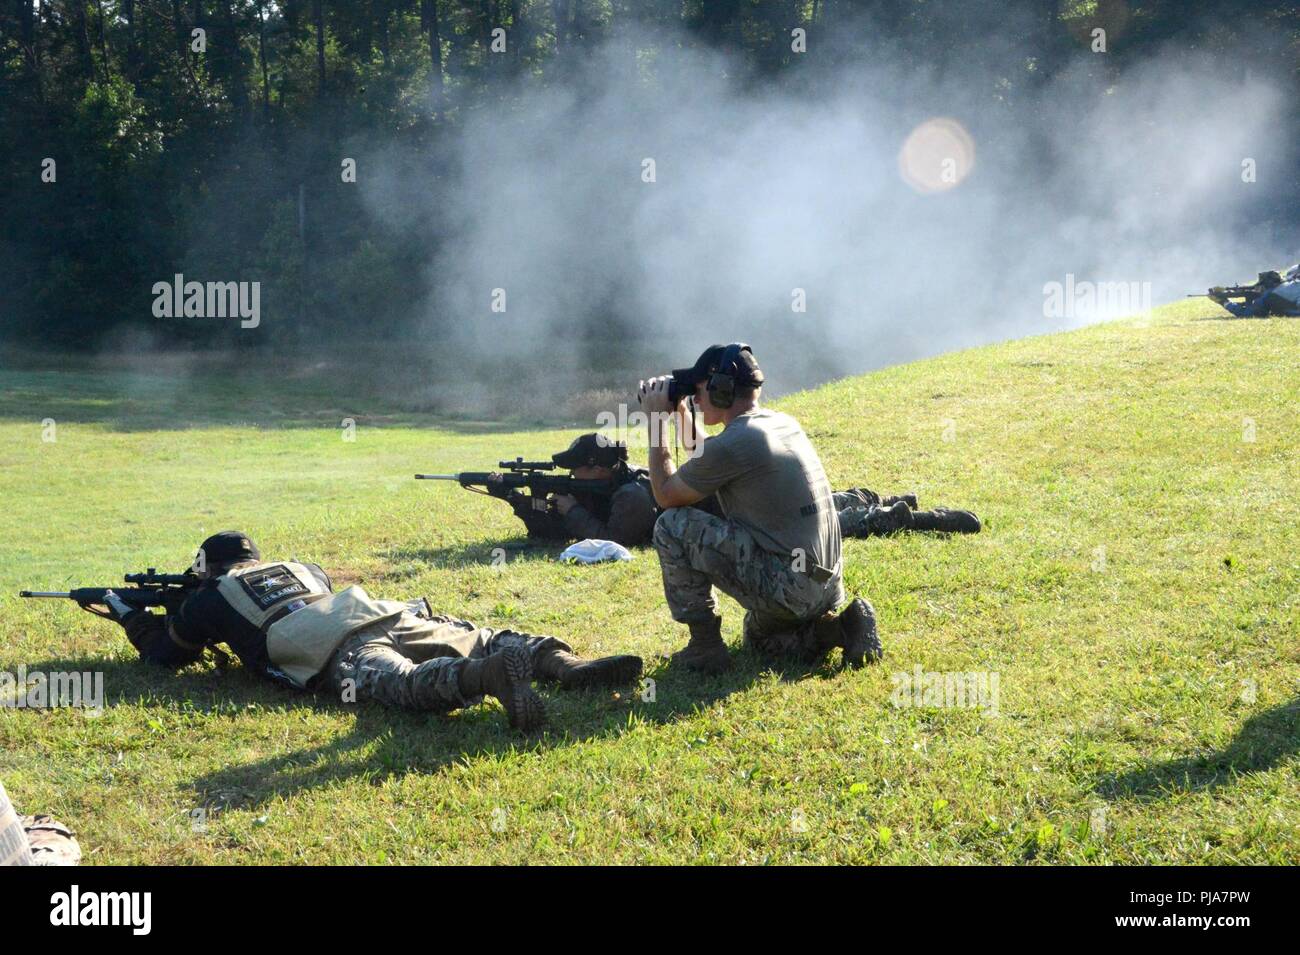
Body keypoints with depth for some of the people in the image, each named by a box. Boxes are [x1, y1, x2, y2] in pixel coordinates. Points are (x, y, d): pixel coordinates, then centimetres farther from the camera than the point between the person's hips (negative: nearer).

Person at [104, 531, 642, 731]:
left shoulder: (211, 598, 28)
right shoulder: (299, 567, 43)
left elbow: (162, 653, 38)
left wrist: (126, 612, 59)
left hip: (336, 654, -6)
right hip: (390, 615, 6)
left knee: (404, 682, -32)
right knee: (483, 639, 4)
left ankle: (482, 677, -64)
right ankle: (567, 666, -24)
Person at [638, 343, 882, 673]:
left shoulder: (732, 444, -16)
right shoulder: (784, 424, 12)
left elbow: (666, 495, 0)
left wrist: (656, 423, 7)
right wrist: (682, 418, 24)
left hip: (786, 588, -9)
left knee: (672, 526, -5)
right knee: (758, 635, 36)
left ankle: (705, 646, 2)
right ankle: (840, 628, 9)